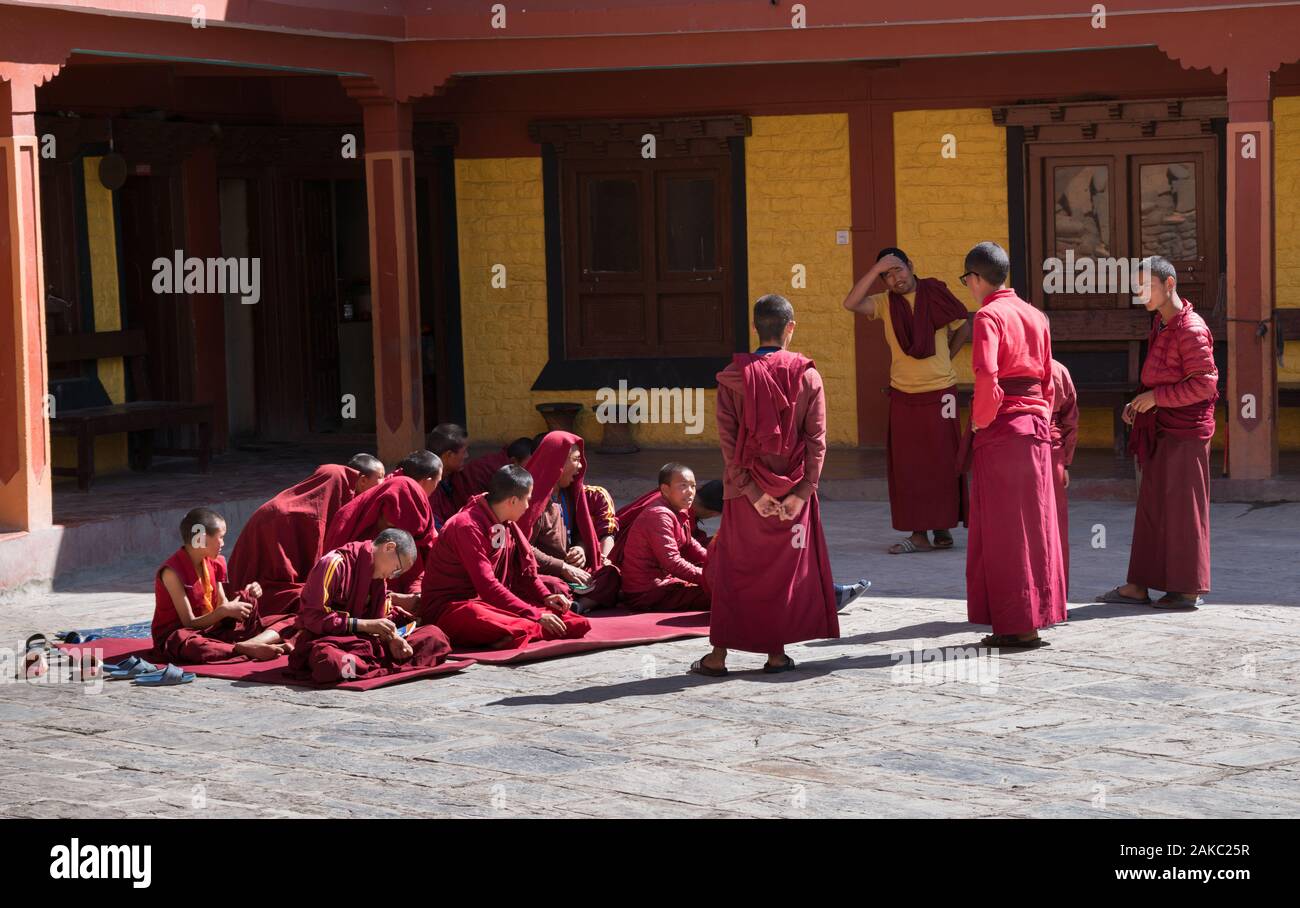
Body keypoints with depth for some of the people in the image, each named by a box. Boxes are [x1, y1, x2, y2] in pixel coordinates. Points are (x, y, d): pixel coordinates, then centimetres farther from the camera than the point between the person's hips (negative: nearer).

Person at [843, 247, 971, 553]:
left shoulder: (936, 295, -3)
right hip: (903, 395, 2)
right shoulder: (885, 303, 1)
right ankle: (918, 534, 8)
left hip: (940, 392, -2)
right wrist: (875, 270, -20)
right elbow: (851, 303, -17)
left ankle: (943, 528, 11)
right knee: (907, 466, 3)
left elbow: (963, 328, 12)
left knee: (941, 463, 3)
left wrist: (943, 358, 11)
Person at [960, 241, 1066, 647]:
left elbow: (987, 376, -24)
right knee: (1034, 524, 12)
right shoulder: (1034, 316, 12)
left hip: (1000, 431, -7)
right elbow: (1046, 379, 16)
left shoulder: (989, 316, -11)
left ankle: (1018, 627, 3)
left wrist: (980, 420, -11)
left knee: (1003, 529, 0)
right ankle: (1033, 618, 16)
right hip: (1036, 426, 7)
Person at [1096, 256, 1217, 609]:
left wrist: (1156, 397, -17)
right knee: (1151, 506, 10)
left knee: (1182, 508, -1)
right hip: (1160, 431, 9)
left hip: (1185, 433, -9)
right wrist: (1140, 404, 9)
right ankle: (1139, 586, 15)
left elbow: (1204, 383, -20)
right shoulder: (1160, 324, 12)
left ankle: (1188, 589, 8)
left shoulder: (1191, 330, -17)